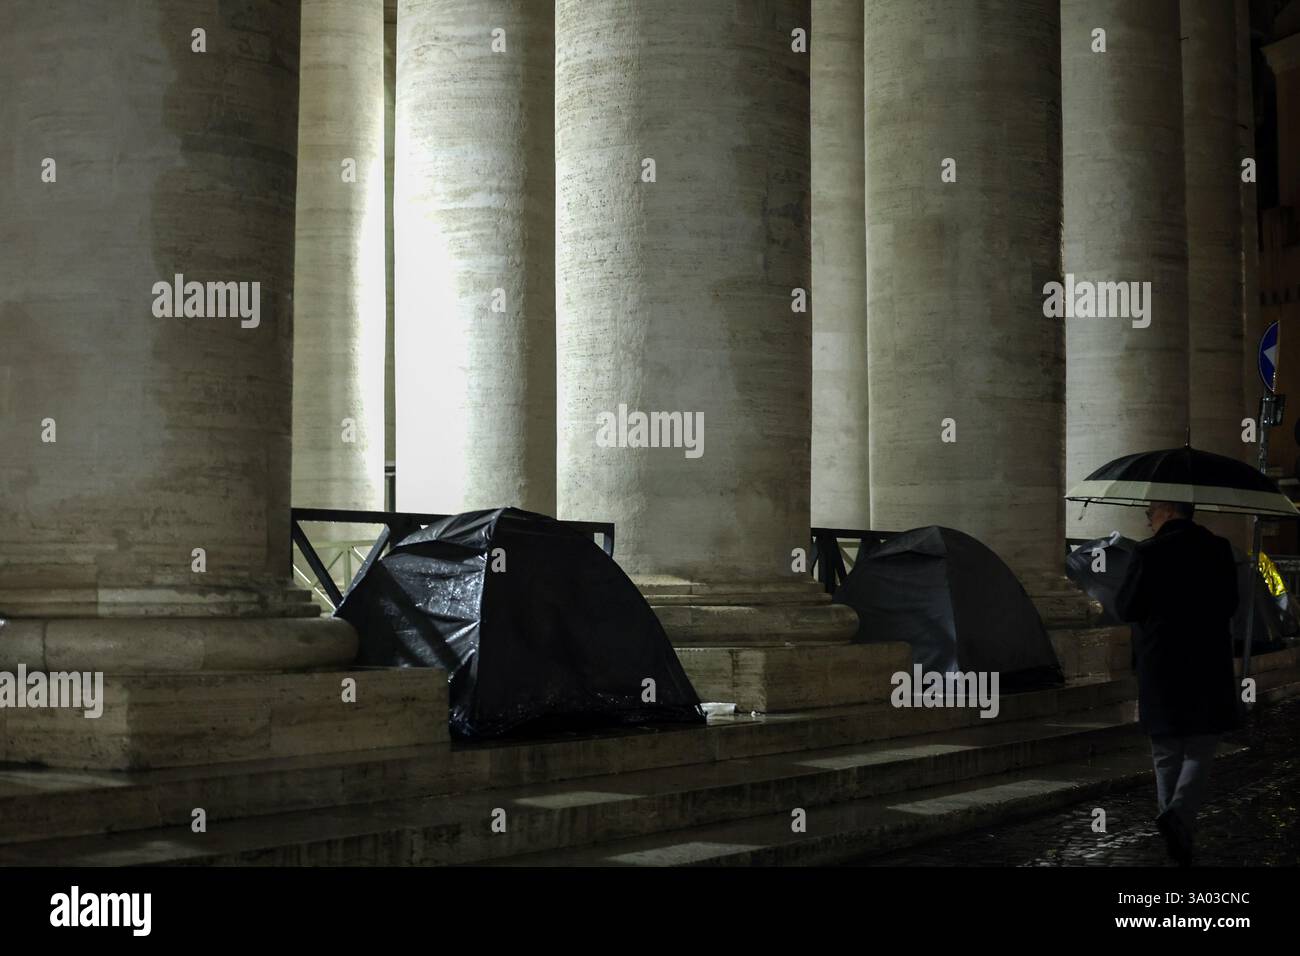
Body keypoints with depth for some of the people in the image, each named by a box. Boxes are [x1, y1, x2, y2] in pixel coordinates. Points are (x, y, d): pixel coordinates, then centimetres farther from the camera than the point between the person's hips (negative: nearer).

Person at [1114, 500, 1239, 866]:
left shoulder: (1149, 553, -10)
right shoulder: (1219, 549, -1)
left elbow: (1126, 609, -8)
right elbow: (1229, 605, 9)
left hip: (1160, 669, -1)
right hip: (1209, 668, 1)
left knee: (1167, 756, 11)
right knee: (1199, 752, 8)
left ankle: (1179, 838, 15)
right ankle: (1179, 815, -15)